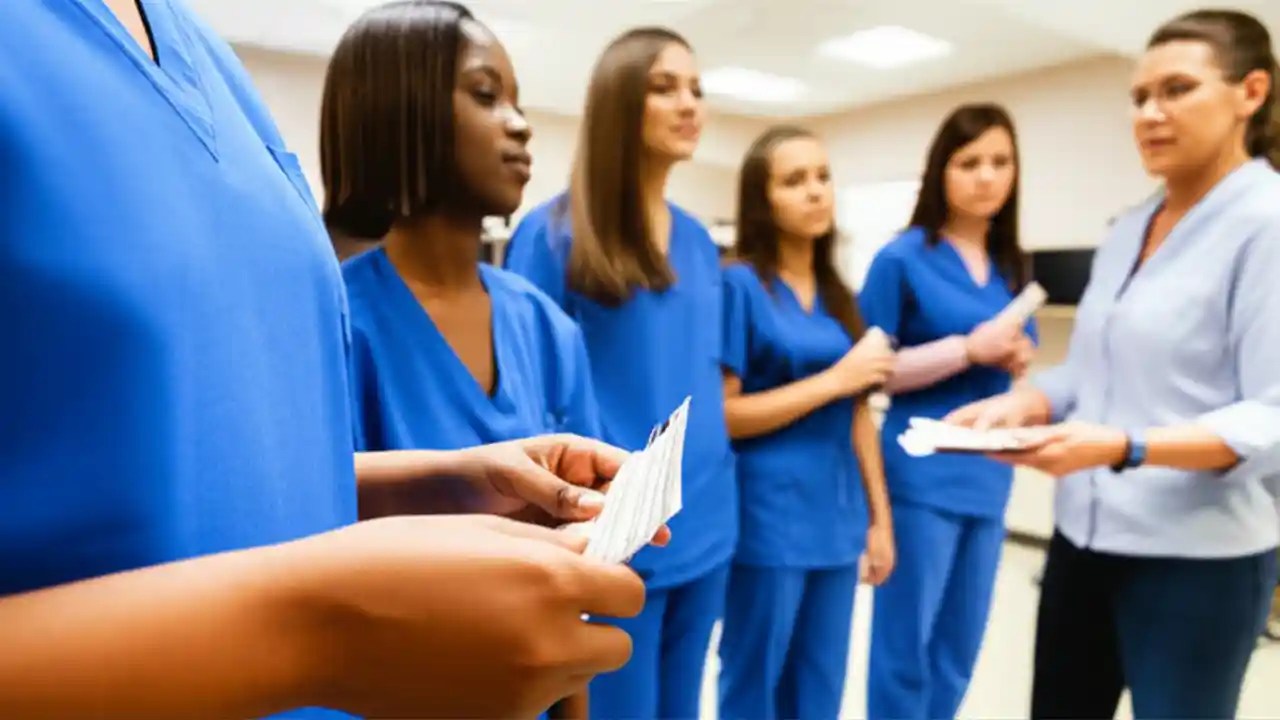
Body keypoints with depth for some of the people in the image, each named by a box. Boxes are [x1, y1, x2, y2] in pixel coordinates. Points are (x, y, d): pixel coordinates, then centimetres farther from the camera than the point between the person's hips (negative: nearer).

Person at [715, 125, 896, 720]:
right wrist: (834, 379, -15)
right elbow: (720, 414, -14)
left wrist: (879, 516, 11)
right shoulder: (739, 285, -9)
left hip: (836, 515, 6)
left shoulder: (837, 294, 10)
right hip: (767, 516, -6)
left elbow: (859, 415, 12)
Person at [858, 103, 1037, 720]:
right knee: (906, 645, 4)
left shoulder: (1012, 266, 10)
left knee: (960, 647, 16)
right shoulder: (902, 258, -8)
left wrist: (1020, 358, -5)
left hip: (989, 473, 6)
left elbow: (1011, 355, 18)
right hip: (922, 472, -6)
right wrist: (968, 349, -19)